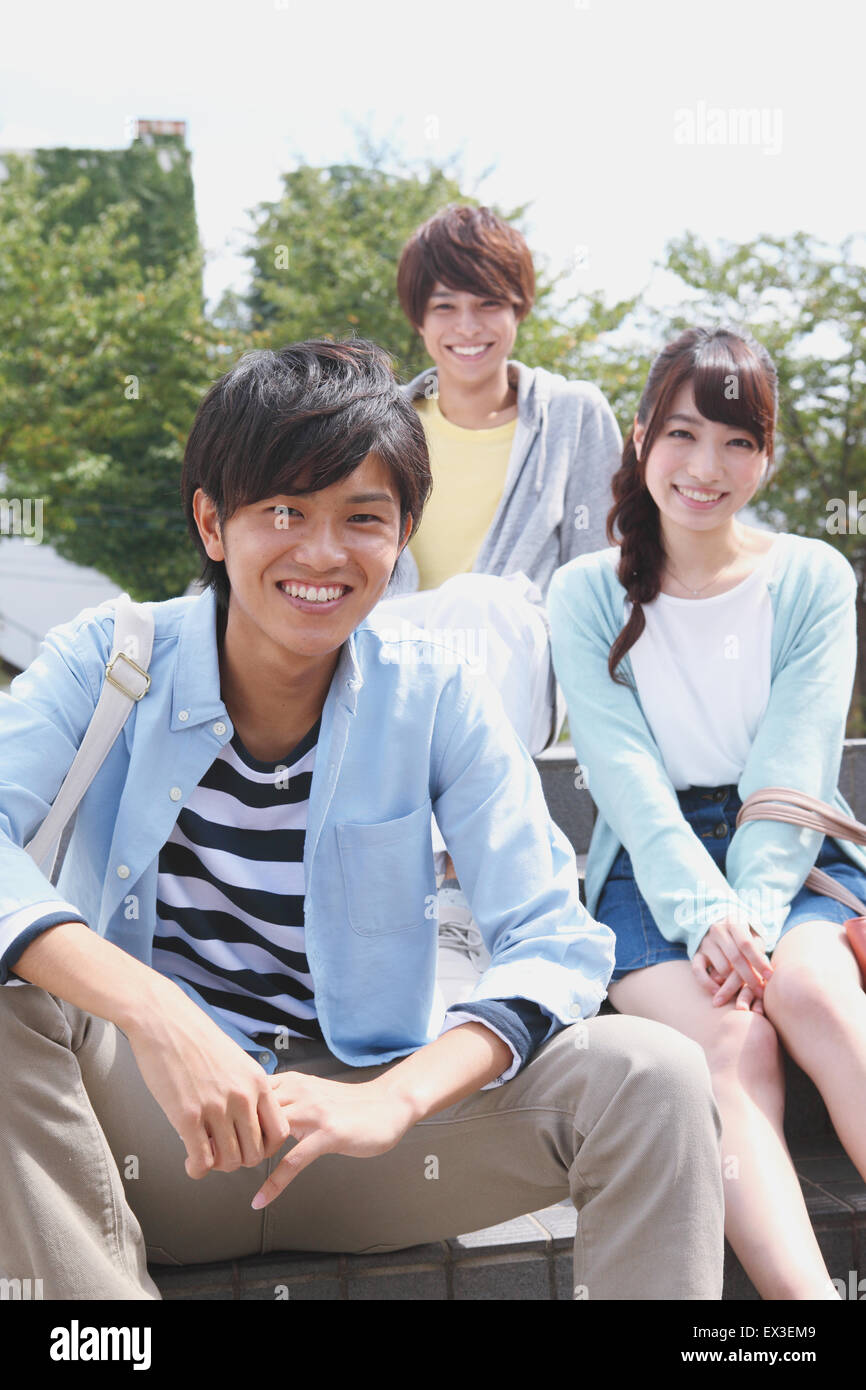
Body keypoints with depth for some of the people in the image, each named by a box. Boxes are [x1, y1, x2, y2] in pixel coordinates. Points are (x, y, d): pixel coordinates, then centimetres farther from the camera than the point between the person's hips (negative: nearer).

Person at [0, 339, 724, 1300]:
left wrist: (395, 1099, -28)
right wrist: (151, 1012, -39)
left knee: (652, 1077, -22)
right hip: (142, 1140, 0)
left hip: (359, 1107, 1)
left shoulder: (435, 697, -3)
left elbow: (553, 942, -10)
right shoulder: (109, 659, -5)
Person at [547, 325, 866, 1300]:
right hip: (650, 868, -1)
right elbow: (624, 768, -6)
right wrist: (704, 909, -22)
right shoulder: (587, 594, 6)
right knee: (730, 1043, -30)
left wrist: (753, 908, -21)